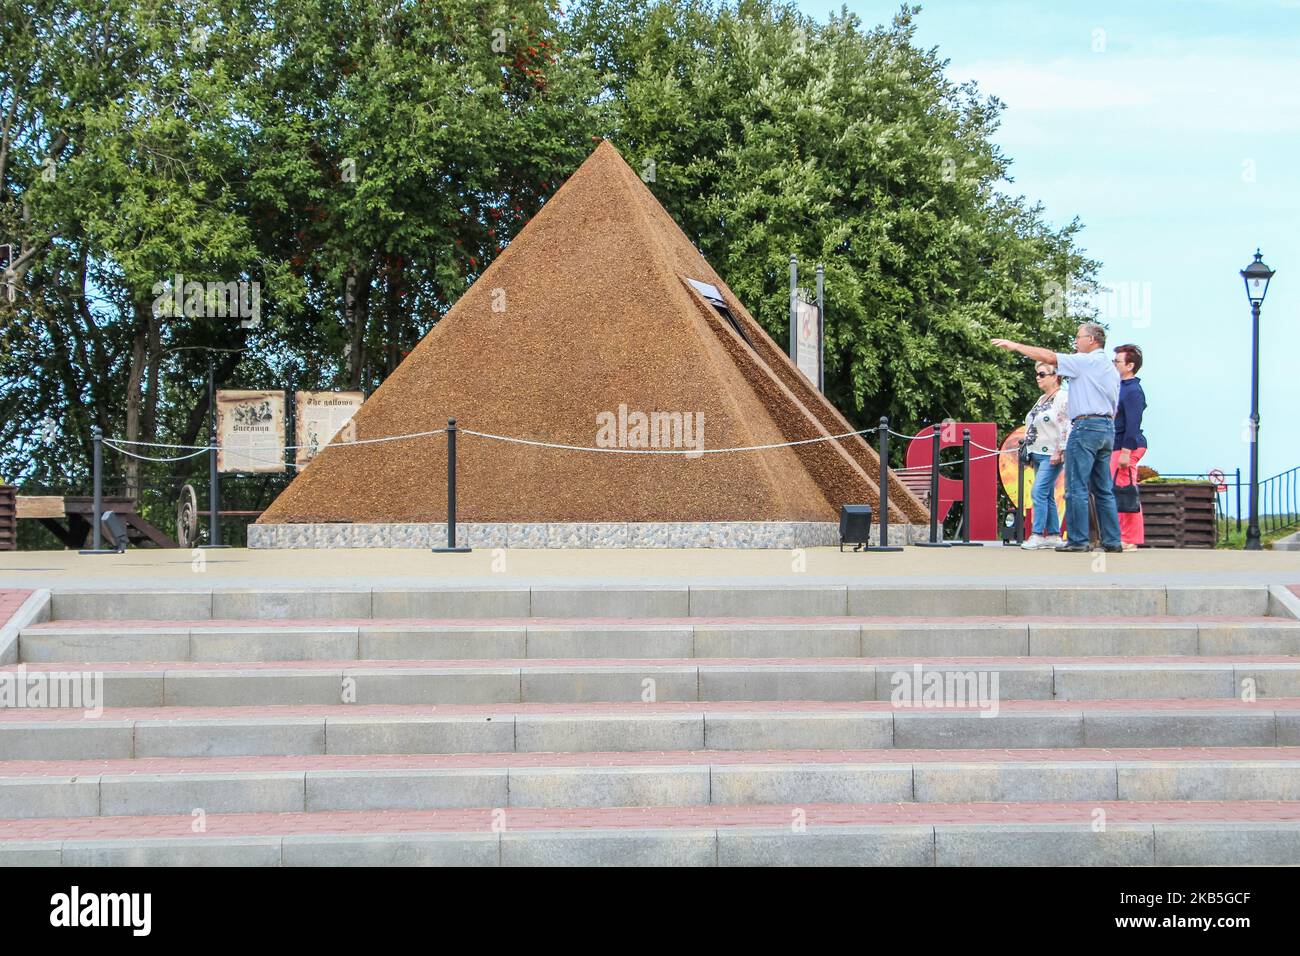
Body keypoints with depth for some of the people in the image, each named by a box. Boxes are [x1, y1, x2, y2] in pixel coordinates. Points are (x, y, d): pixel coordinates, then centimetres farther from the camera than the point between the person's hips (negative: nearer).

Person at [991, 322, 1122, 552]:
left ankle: (1077, 540, -8)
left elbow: (1049, 357, -11)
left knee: (1076, 488, -7)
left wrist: (1015, 346, -4)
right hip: (1107, 428, 9)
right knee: (1104, 490, 9)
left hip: (1087, 425, -9)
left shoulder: (1086, 361, -7)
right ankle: (1112, 541, 6)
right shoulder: (1111, 369, 20)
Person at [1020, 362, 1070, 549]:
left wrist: (1059, 451, -21)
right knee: (1047, 496, 9)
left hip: (1052, 455, -10)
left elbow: (1065, 428, -16)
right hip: (1038, 454, 10)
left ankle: (1037, 535, -17)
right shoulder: (1042, 400, 19)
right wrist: (1029, 451, 19)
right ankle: (1054, 535, 13)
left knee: (1038, 492, -16)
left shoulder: (1063, 398, -9)